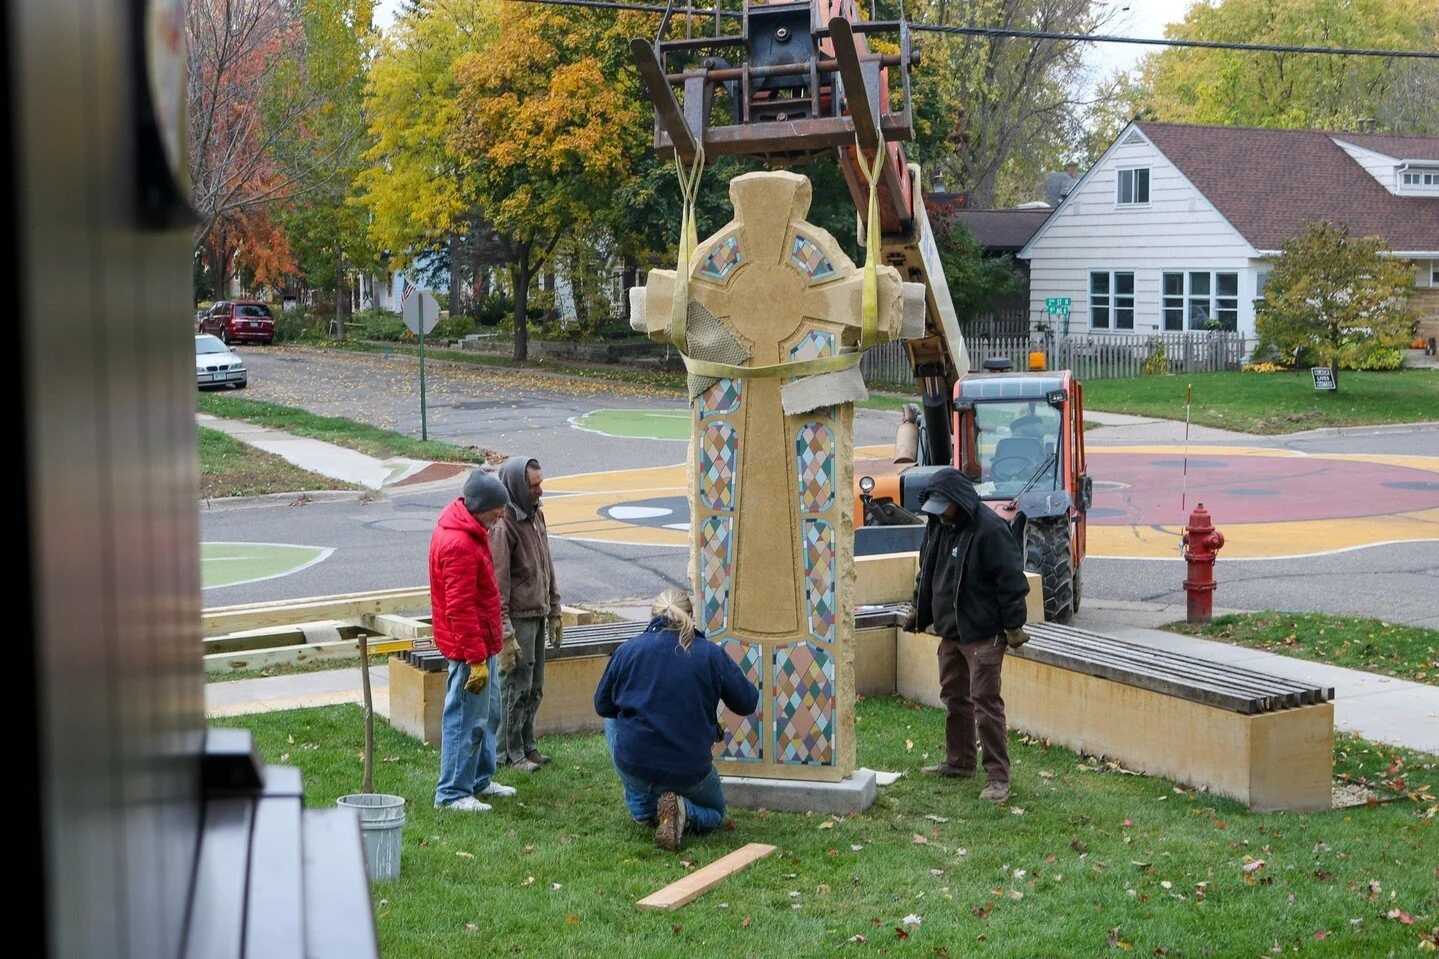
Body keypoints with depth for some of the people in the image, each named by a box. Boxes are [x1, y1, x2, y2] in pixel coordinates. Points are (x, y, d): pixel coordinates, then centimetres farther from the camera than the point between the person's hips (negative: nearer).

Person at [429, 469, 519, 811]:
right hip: (470, 645, -11)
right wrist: (477, 658, -24)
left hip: (480, 642, 11)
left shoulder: (467, 531, 9)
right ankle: (453, 793, 6)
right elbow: (460, 609, -26)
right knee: (468, 718, -3)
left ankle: (480, 780, 32)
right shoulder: (461, 545, -25)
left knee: (487, 710, 20)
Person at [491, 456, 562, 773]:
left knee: (534, 688, 15)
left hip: (538, 616, 9)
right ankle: (509, 753, 9)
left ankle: (527, 745, 26)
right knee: (516, 688, -2)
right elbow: (497, 585, -20)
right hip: (517, 618, -9)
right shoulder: (503, 525, -18)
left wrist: (554, 613, 19)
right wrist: (505, 635, -21)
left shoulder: (536, 515, 10)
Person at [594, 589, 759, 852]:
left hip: (633, 765, 1)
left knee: (613, 722, 34)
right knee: (715, 813, 31)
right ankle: (683, 811, -6)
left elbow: (602, 706, 11)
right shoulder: (712, 655, -3)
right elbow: (747, 703, 6)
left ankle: (642, 808, 24)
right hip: (689, 771, -1)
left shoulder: (627, 650, 1)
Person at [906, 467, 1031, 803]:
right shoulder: (938, 525, 6)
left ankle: (997, 777, -4)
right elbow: (927, 571, 20)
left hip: (983, 633, -8)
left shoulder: (989, 529, -20)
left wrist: (1013, 626, -18)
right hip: (950, 630, 9)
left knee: (985, 702, -8)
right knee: (954, 696, 18)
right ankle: (960, 761, 33)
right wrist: (919, 611, 22)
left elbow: (1011, 580, -19)